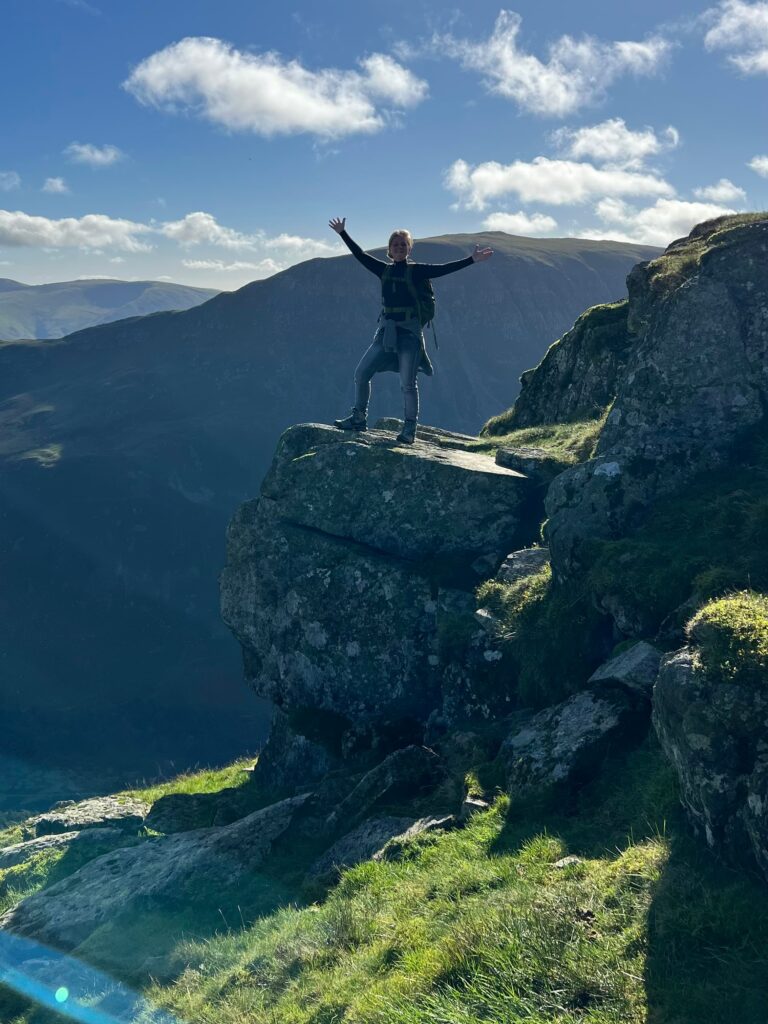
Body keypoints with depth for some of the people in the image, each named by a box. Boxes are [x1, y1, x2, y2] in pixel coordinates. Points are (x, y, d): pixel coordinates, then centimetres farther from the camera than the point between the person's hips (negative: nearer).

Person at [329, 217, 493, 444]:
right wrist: (343, 233, 19)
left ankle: (409, 429, 4)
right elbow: (360, 255, 16)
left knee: (407, 383, -5)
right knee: (361, 373, 2)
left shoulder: (416, 271, -1)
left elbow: (444, 269, -9)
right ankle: (359, 418, 15)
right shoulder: (384, 270, 10)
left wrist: (471, 260, -19)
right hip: (386, 330, 5)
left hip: (409, 331, -5)